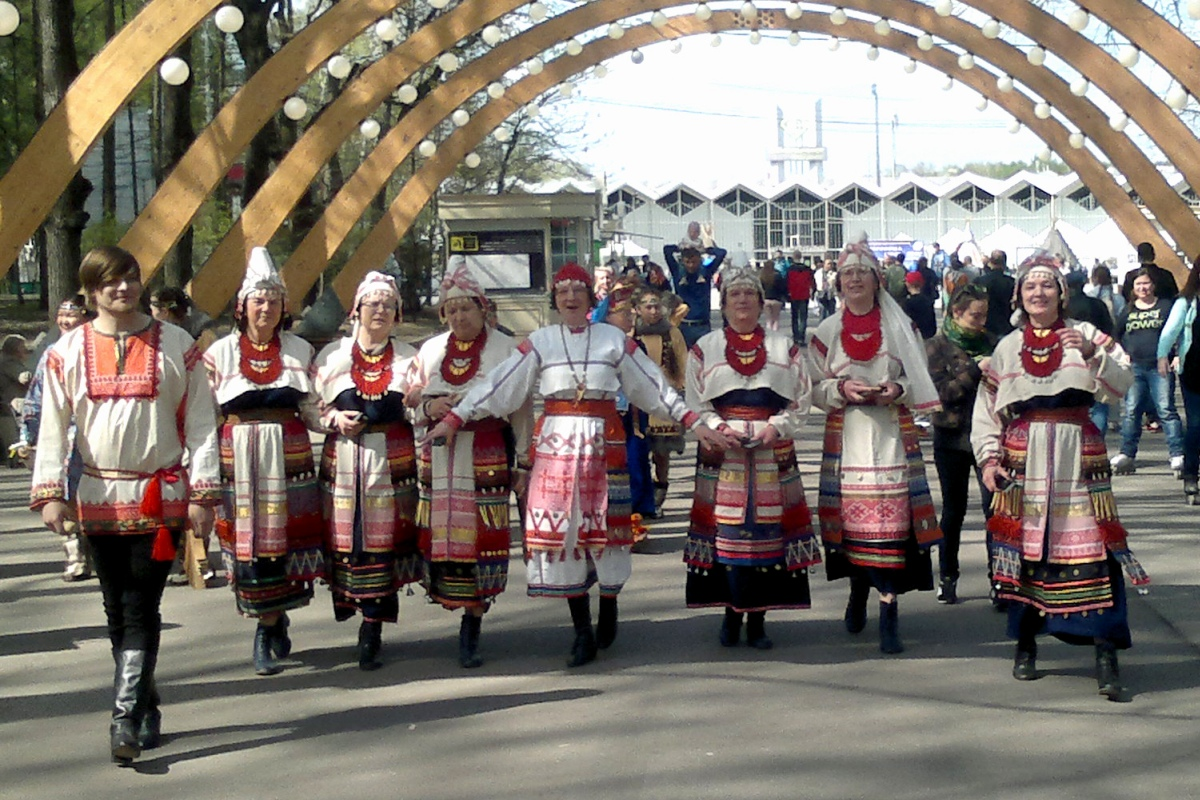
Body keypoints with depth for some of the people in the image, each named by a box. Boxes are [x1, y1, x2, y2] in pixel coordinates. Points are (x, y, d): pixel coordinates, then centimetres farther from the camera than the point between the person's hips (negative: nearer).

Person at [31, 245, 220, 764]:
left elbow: (200, 424, 0)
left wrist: (203, 492, -5)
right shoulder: (68, 352, 4)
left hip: (162, 496, -3)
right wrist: (50, 491, -6)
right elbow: (53, 427, 3)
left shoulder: (176, 346, 0)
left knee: (141, 609, -8)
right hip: (99, 497, 3)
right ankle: (147, 711, 20)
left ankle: (126, 720, -9)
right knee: (118, 612, 9)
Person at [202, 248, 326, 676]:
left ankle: (267, 631, 14)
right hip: (238, 460, -1)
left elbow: (312, 409, 9)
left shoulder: (299, 350, 11)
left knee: (285, 539, -2)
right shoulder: (220, 353, 6)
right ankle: (273, 624, 12)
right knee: (247, 542, -3)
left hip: (289, 458, 1)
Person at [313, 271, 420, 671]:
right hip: (345, 459, 0)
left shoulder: (408, 357, 12)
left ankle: (372, 631, -2)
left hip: (392, 460, 0)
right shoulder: (332, 355, 11)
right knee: (345, 536, -3)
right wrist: (336, 418, -10)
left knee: (384, 539, -5)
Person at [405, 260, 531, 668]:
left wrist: (523, 458, 0)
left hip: (487, 459, -4)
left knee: (483, 536, -7)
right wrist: (429, 409, -7)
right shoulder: (431, 350, 14)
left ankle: (472, 625, 0)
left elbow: (519, 406, 3)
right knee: (440, 534, -1)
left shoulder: (505, 349, 3)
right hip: (439, 456, 4)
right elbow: (411, 403, 16)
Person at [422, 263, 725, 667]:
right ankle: (582, 632, 6)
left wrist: (692, 422, 0)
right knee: (561, 528, -1)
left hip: (603, 443, -1)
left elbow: (655, 385, 5)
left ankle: (608, 612, 23)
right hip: (555, 444, 1)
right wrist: (453, 419, -2)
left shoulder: (614, 339, 5)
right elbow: (498, 386, 4)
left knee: (603, 526, 1)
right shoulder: (540, 342, 6)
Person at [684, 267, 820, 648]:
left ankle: (758, 619, 6)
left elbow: (800, 402, 7)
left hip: (772, 452, 1)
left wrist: (777, 427, -10)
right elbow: (695, 405, 5)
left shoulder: (785, 348, 12)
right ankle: (732, 613, 8)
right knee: (726, 531, -4)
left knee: (768, 530, -1)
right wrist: (718, 428, -12)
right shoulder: (704, 349, 10)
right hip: (722, 453, -1)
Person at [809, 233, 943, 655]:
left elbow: (919, 381, 8)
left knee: (891, 520, -9)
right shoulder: (827, 332, 9)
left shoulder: (900, 327, 6)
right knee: (851, 515, 0)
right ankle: (858, 592, 25)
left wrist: (896, 390, -11)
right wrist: (841, 389, -11)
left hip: (892, 433, -1)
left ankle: (889, 613, -10)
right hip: (846, 434, 1)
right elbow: (815, 389, 8)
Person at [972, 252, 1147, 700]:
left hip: (1078, 458, -2)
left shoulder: (1085, 335, 6)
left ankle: (1106, 657, -9)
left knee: (1091, 546, -9)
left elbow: (1123, 383, -6)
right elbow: (986, 409, 13)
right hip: (1023, 458, 2)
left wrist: (1092, 354, -21)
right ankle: (1025, 646, 17)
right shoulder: (1007, 348, 11)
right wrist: (988, 457, 2)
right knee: (1026, 546, 3)